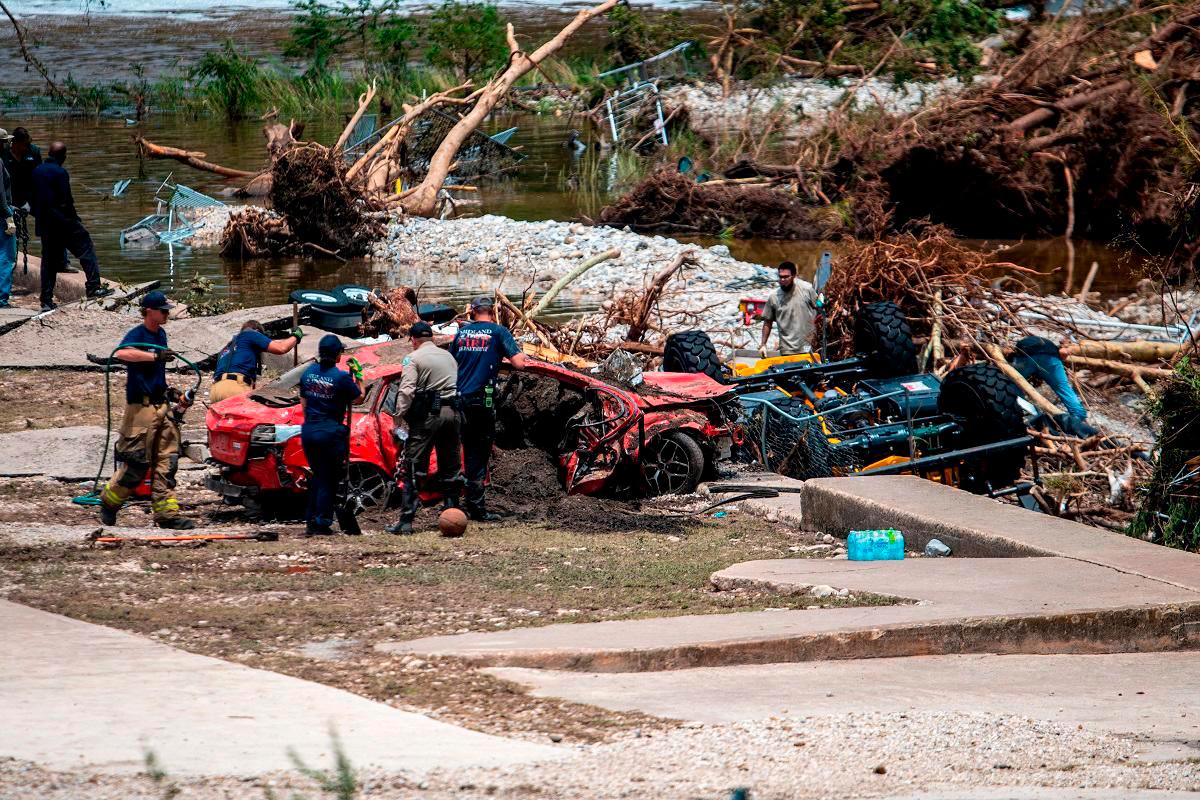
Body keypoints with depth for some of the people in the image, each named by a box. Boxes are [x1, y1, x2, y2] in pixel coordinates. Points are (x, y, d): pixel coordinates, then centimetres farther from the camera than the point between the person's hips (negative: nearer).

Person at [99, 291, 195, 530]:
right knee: (137, 463, -5)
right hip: (141, 408, -8)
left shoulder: (160, 335, 14)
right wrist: (155, 356, -36)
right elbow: (121, 353, -34)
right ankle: (109, 501, 15)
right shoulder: (137, 335, -12)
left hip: (162, 405, 8)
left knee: (166, 462, 3)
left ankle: (167, 513, 2)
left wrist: (171, 393, 29)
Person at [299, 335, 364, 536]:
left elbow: (303, 402, 12)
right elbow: (359, 397, 0)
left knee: (317, 476, 19)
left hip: (308, 430, 5)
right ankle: (322, 524, 3)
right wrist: (358, 374, 11)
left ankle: (311, 521, 19)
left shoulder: (308, 373, 2)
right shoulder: (341, 377, -15)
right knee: (328, 479, 4)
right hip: (331, 433, -5)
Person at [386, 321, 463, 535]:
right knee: (451, 469, 13)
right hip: (452, 413, 6)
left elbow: (407, 391, -13)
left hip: (427, 414, -5)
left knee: (415, 468, -5)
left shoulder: (414, 359, -3)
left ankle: (406, 521, -9)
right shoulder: (449, 357, 16)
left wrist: (400, 415, -8)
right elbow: (457, 385, 11)